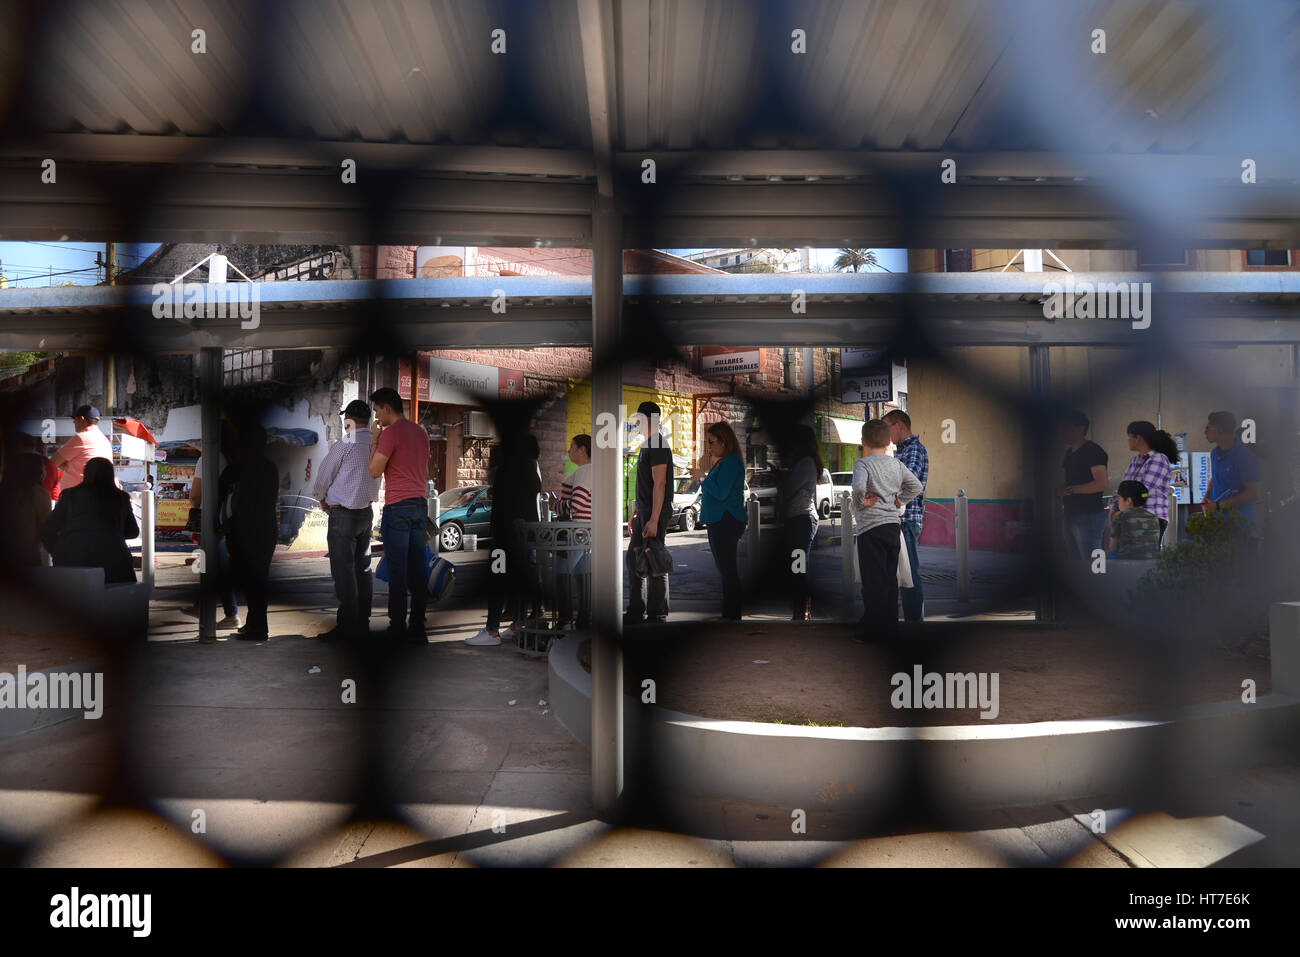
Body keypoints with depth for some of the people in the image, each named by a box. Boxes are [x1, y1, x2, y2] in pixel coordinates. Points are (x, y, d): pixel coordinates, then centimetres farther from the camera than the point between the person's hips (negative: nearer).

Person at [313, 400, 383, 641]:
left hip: (342, 514, -6)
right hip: (367, 511, 6)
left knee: (343, 571, -3)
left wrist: (322, 501, 16)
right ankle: (363, 622, 19)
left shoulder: (343, 446, -14)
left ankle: (347, 626, -2)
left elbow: (322, 479, -4)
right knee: (362, 568, 13)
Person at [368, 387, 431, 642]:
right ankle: (418, 628, 11)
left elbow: (375, 471, -7)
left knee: (397, 569, -3)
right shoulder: (421, 432, 15)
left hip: (397, 506, -7)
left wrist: (374, 442, 1)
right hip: (421, 504, 7)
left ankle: (397, 628, 0)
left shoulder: (391, 433, -10)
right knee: (418, 569, 7)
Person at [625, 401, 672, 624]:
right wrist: (635, 513, 22)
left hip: (655, 514, -10)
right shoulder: (647, 444, 18)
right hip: (644, 513, 10)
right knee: (633, 559, 13)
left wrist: (653, 520, -24)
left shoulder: (658, 444, -14)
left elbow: (659, 484, -20)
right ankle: (636, 611, 21)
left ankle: (657, 614, 4)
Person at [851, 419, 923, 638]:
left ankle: (873, 630, 1)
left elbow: (859, 487, -29)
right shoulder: (896, 464, 8)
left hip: (870, 528, -6)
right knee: (890, 577, 14)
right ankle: (891, 625, 22)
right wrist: (899, 501, 15)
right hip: (893, 525, 6)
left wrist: (860, 502, -12)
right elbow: (916, 487, 12)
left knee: (873, 580, -2)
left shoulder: (863, 464, -11)